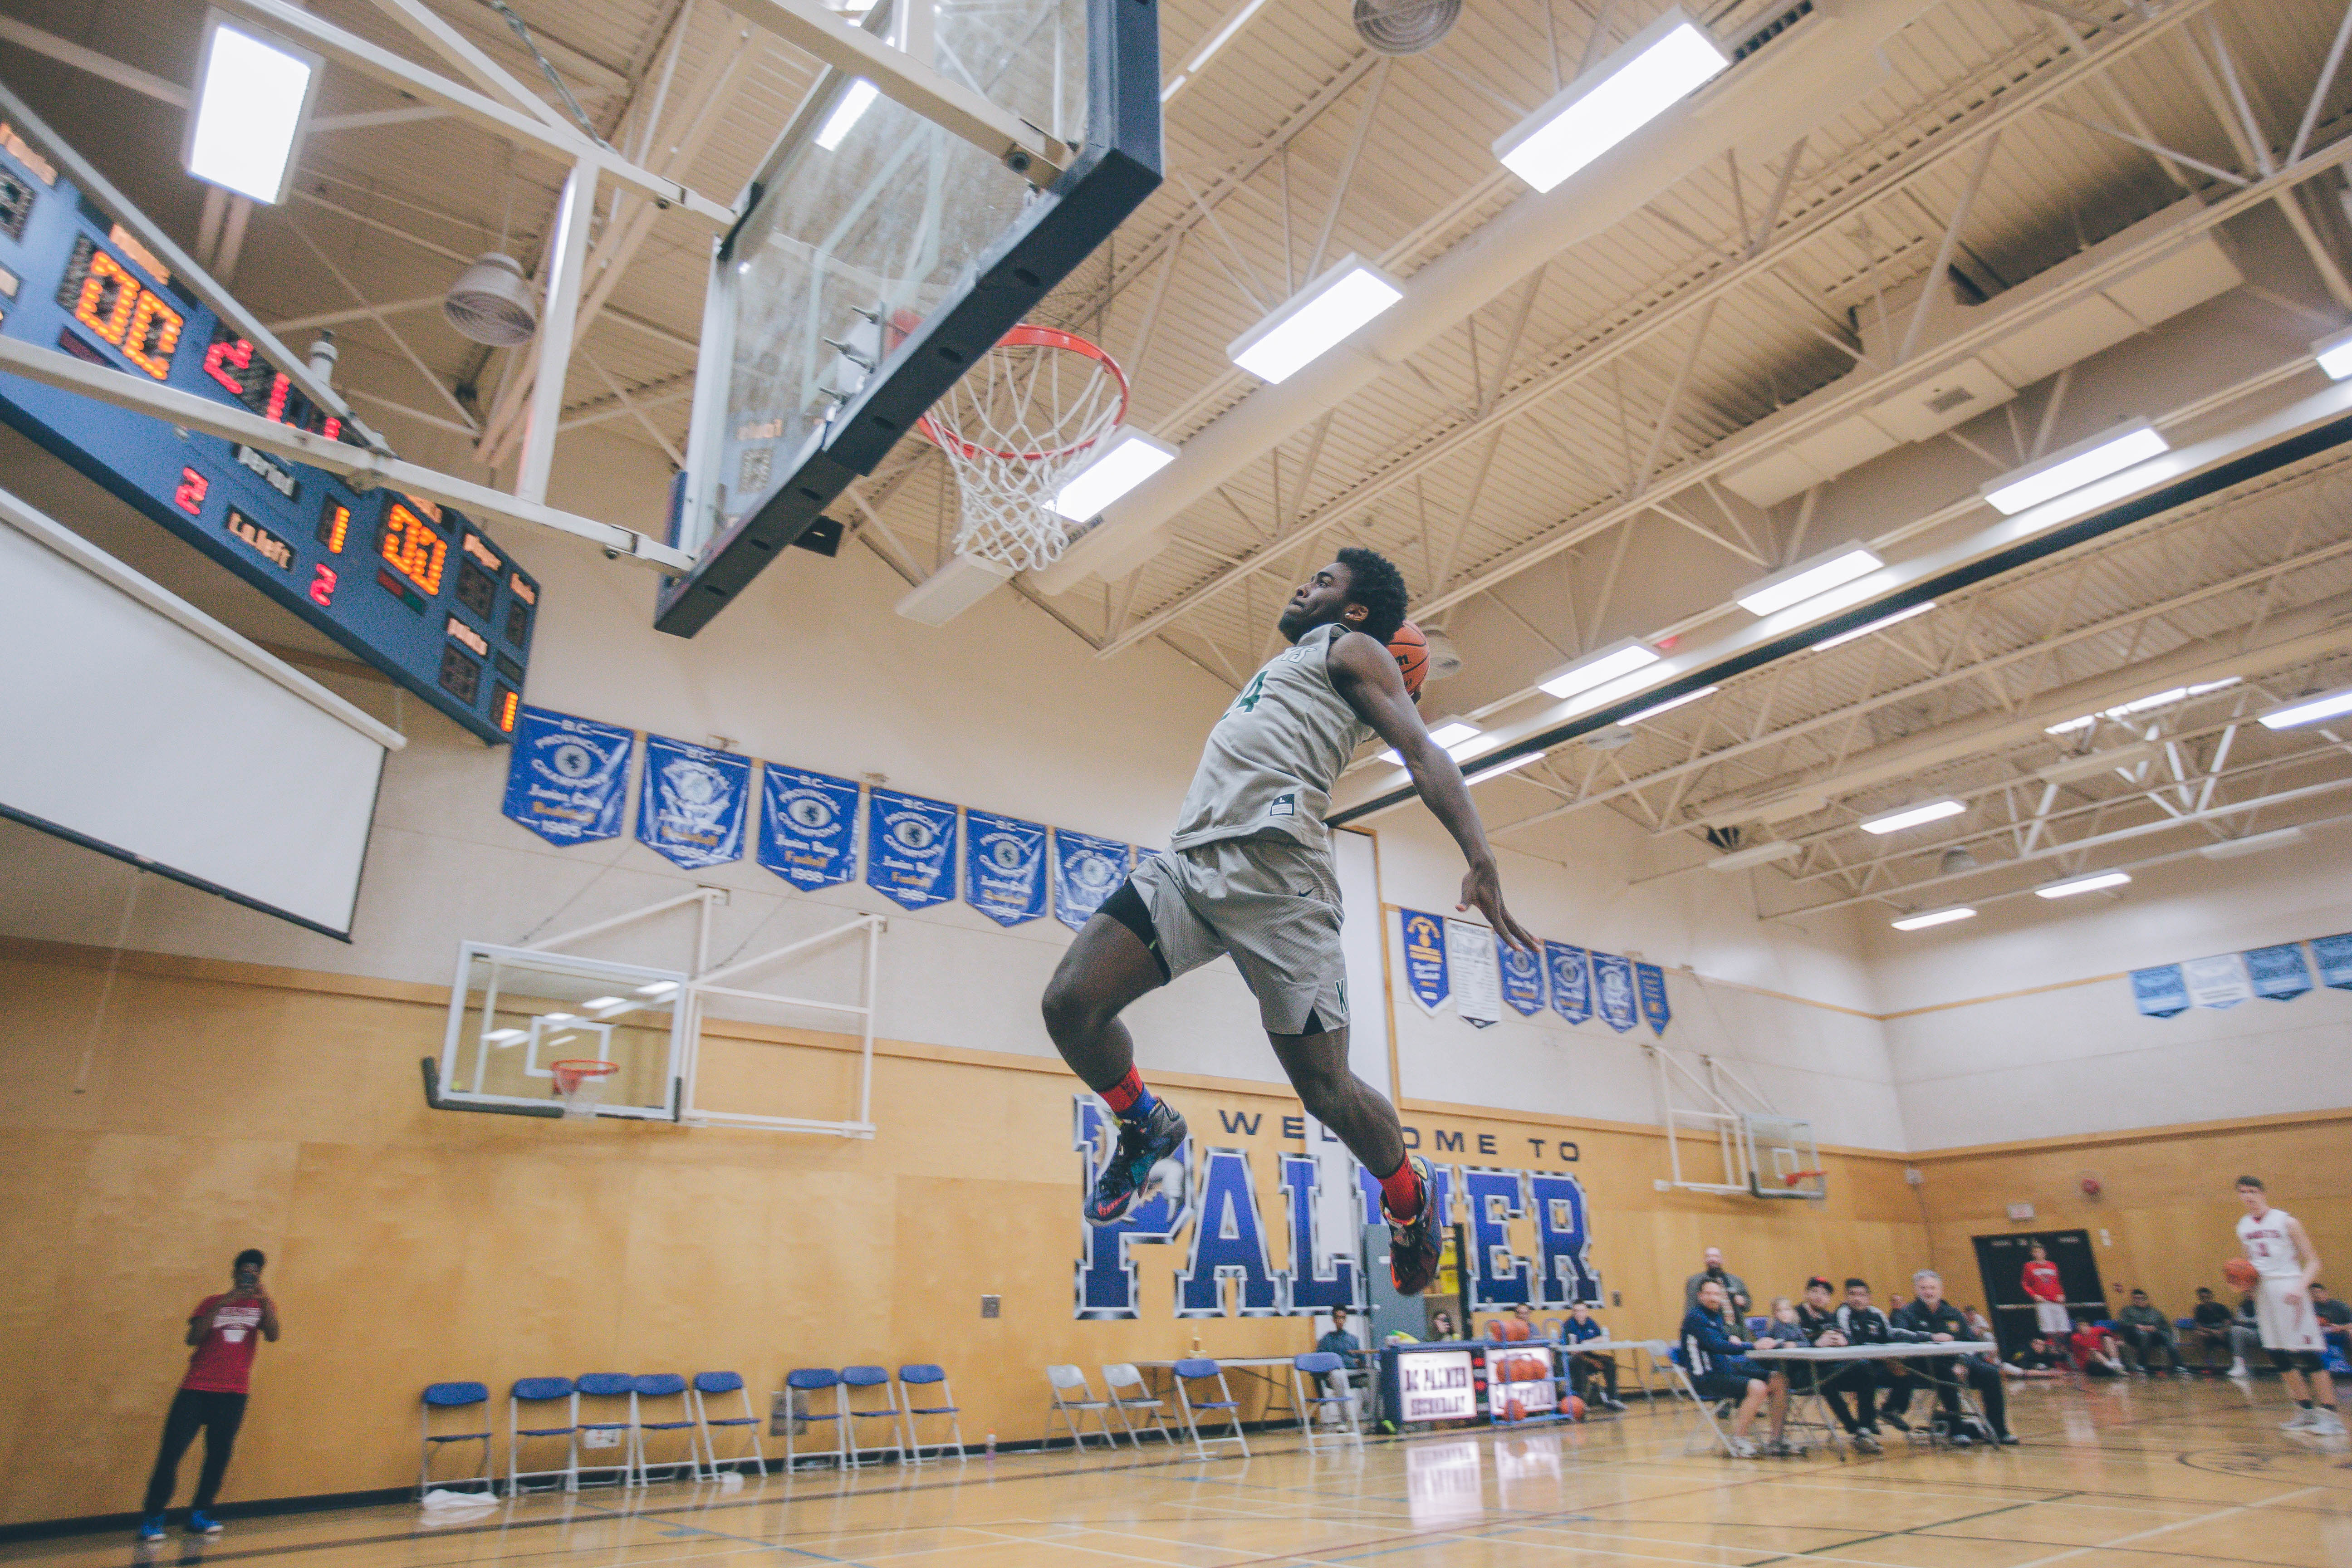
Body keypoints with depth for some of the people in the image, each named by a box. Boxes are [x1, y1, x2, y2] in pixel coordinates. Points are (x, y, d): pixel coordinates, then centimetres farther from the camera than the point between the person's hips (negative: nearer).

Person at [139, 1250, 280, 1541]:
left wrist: (263, 1297, -20)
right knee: (171, 1451, -6)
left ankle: (199, 1515, 17)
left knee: (220, 1453, 3)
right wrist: (222, 1304, -17)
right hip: (197, 1389, -1)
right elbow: (193, 1338, -8)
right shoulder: (212, 1304, 8)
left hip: (234, 1393, 1)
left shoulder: (262, 1305, 9)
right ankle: (151, 1519, 4)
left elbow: (272, 1336, -10)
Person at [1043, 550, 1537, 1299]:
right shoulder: (1284, 668, 36)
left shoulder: (1353, 651, 12)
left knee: (1326, 1089, -2)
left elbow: (1422, 750, -4)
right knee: (1070, 1000, -10)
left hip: (1273, 865, -7)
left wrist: (1480, 858, -17)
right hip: (1191, 858, 7)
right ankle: (1145, 1125, 17)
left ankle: (1409, 1196, 28)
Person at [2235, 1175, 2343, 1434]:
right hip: (2263, 1293, 6)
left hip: (2289, 1291, -6)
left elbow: (2313, 1262, -8)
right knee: (2278, 1356, 7)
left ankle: (2329, 1415, -1)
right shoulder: (2243, 1227, 10)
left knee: (2308, 1354, -8)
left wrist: (2300, 1287, -23)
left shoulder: (2287, 1222, -7)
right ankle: (2306, 1410, 18)